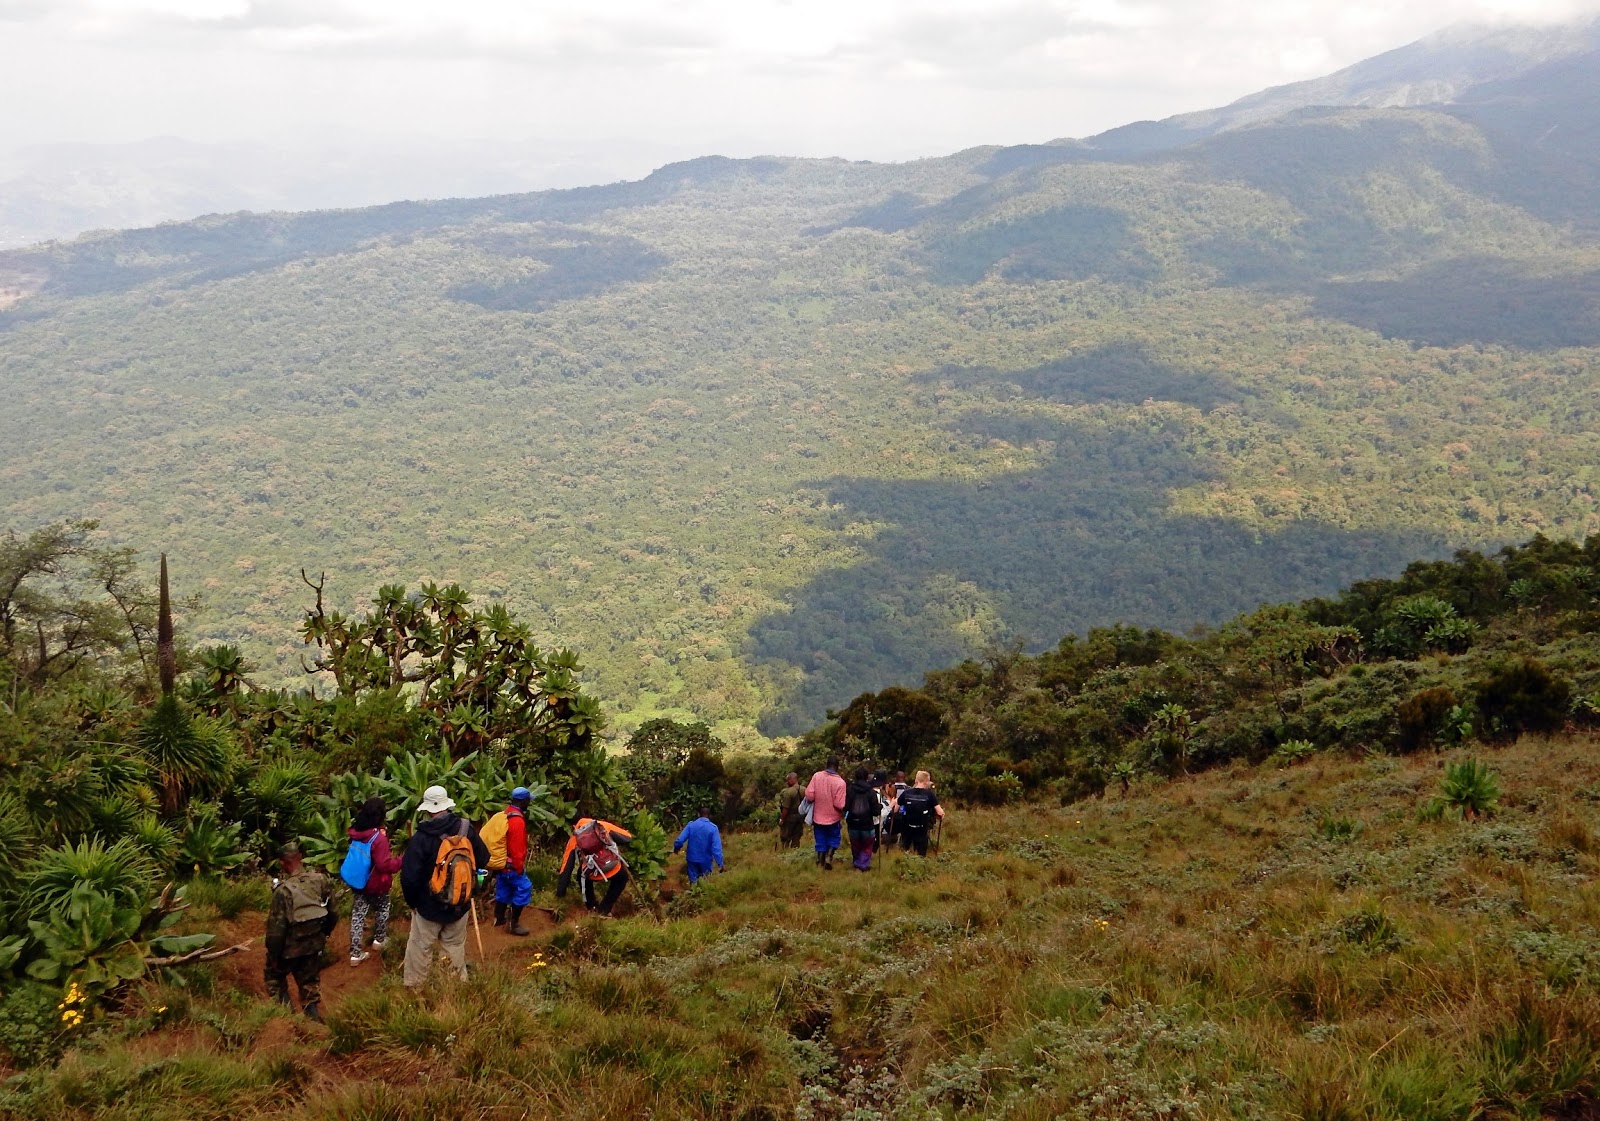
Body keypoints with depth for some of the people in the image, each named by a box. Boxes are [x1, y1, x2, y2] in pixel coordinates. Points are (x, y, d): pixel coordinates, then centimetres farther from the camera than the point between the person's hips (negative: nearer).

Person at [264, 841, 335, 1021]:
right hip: (315, 945, 4)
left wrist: (273, 955, -8)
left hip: (290, 947, -4)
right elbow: (333, 913, 1)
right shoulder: (321, 879, -11)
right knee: (310, 984, 20)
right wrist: (324, 934, 18)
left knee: (274, 975, 22)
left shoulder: (284, 890, -28)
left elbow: (276, 928, -22)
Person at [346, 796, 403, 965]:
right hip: (377, 885, -6)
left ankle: (356, 954, 11)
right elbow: (384, 864, -27)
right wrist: (400, 861, -12)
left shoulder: (356, 832, -3)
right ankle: (379, 940, 40)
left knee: (358, 915, 8)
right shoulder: (379, 837, -27)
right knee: (382, 909, 21)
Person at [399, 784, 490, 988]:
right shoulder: (466, 828, -10)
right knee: (456, 947, 20)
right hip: (460, 904, 4)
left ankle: (413, 988, 19)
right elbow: (483, 859, 3)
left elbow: (409, 877, -19)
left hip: (430, 906, -3)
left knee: (420, 949, 11)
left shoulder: (422, 838, -20)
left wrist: (412, 902, -1)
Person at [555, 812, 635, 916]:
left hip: (594, 875, 1)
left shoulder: (574, 839, 14)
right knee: (622, 877, 35)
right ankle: (604, 909, 26)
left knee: (582, 875, 37)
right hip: (614, 870, -1)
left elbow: (565, 869, 17)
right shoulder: (603, 825, 11)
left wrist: (560, 893, 24)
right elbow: (628, 837, 12)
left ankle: (592, 907, 31)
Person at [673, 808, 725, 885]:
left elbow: (680, 840, -11)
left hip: (692, 858, 1)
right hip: (705, 860, -1)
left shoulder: (691, 825, -7)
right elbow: (717, 847, -19)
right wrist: (720, 864, -20)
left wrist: (676, 848, 11)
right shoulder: (713, 828, -11)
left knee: (693, 882, 11)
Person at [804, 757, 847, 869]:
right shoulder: (840, 782, -19)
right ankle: (829, 856, 1)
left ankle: (820, 862, 21)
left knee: (821, 841, 17)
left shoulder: (816, 776, -12)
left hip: (818, 817, 2)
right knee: (834, 839, 20)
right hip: (833, 817, -2)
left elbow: (809, 795, -12)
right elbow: (840, 805, -20)